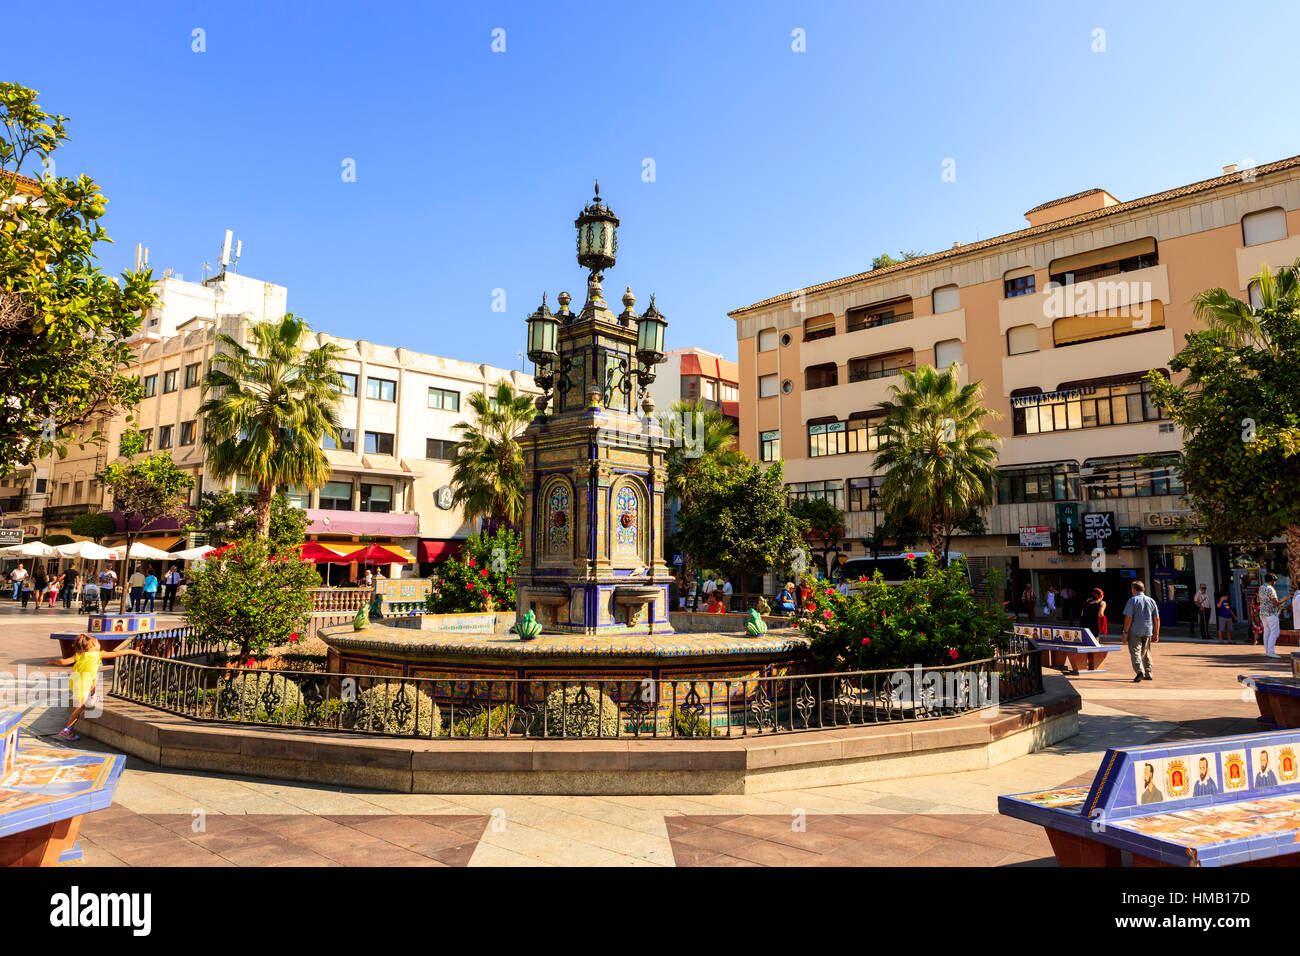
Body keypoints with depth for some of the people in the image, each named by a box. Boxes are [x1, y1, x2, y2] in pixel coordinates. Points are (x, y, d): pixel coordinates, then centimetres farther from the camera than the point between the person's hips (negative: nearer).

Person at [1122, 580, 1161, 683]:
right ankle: (1148, 674, 22)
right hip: (1148, 632, 5)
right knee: (1146, 653, 18)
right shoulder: (1151, 601, 7)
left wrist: (1125, 632, -8)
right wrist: (1156, 633, 14)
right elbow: (1157, 619, 7)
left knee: (1135, 652, -5)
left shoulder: (1132, 600, -8)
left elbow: (1128, 618, -14)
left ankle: (1139, 671, -22)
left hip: (1134, 632, -5)